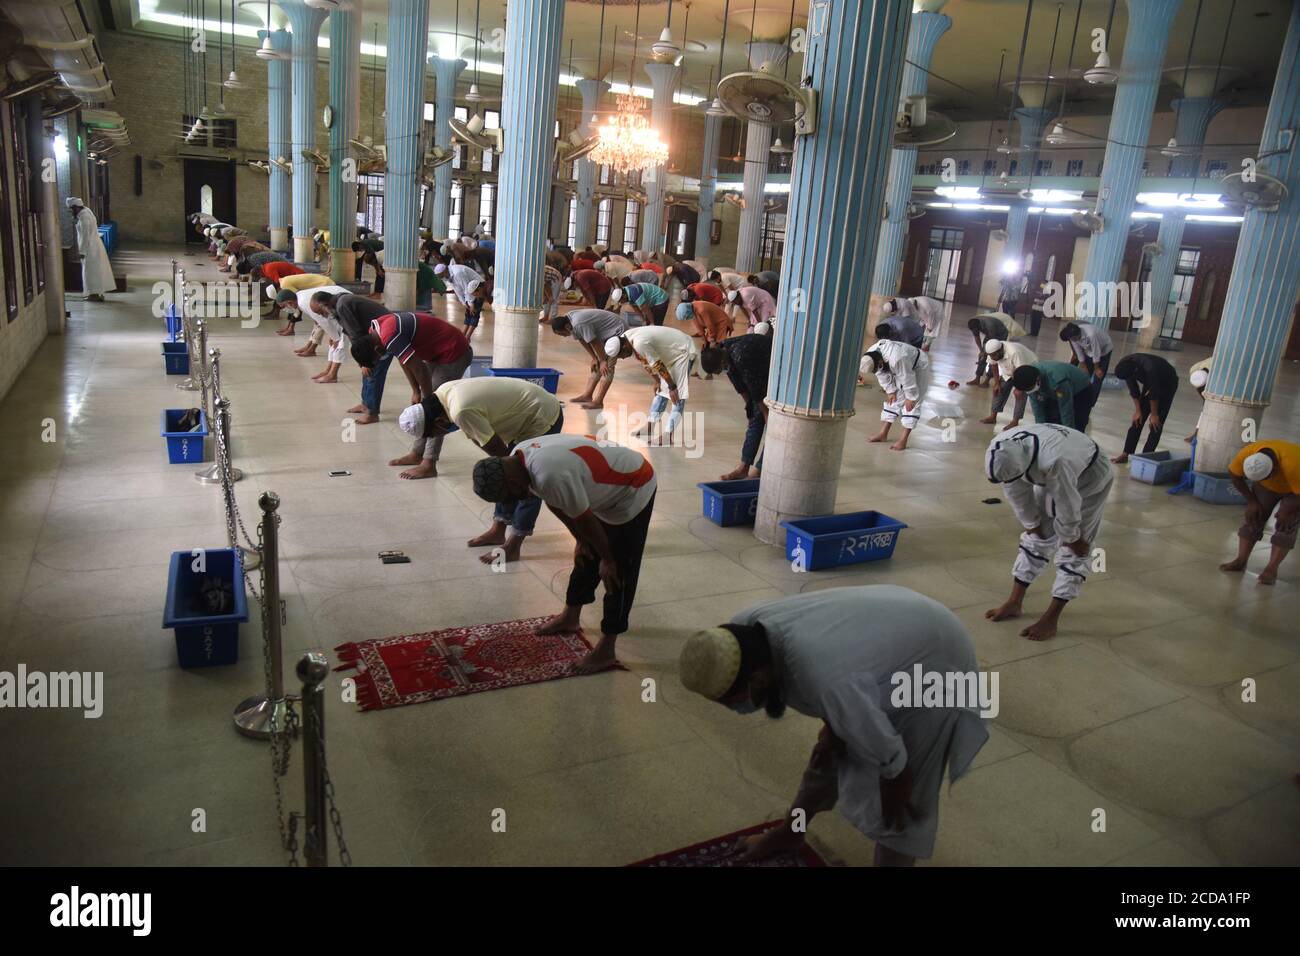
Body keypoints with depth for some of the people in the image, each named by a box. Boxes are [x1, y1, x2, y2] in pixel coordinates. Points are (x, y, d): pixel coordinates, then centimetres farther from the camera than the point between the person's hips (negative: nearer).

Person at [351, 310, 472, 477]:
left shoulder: (389, 336, -28)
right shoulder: (374, 330, 2)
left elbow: (419, 369, -24)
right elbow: (404, 361, 12)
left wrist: (429, 401, -11)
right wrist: (416, 392, 9)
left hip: (454, 353, -10)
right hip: (437, 352, 10)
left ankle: (429, 465, -8)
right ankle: (417, 453, 22)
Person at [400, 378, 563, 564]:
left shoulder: (462, 411, -32)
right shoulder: (442, 393, -4)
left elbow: (497, 449, -22)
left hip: (544, 419, -10)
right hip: (527, 414, 10)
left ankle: (511, 548, 4)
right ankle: (498, 531, 27)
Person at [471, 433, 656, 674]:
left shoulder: (551, 475, -38)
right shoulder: (518, 460, -9)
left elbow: (585, 521, -25)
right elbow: (555, 504, 6)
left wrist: (607, 560, -10)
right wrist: (581, 541, 12)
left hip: (634, 489, -9)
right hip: (607, 489, 9)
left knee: (619, 573, -4)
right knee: (586, 556, 20)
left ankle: (606, 650, 4)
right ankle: (570, 617, 38)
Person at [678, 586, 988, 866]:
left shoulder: (825, 681, -45)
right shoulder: (745, 629, -22)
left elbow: (891, 758, -27)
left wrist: (893, 794, -8)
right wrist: (831, 725, 6)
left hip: (933, 657, -7)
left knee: (901, 802, 1)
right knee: (830, 750, 21)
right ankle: (791, 832, 42)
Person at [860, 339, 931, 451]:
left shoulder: (896, 359, -45)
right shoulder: (871, 358, -23)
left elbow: (907, 379, -32)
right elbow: (883, 375, -5)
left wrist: (910, 398, -20)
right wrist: (890, 391, -2)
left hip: (918, 367, -7)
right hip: (899, 370, 7)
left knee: (911, 404, -10)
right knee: (893, 399, 6)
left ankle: (903, 440, -12)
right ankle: (883, 434, 12)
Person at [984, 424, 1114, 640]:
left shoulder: (1054, 461, -48)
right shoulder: (1002, 451, -28)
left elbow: (1067, 507, -30)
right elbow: (1018, 494, -10)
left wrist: (1070, 537, -13)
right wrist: (1032, 524, 2)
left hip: (1090, 477, -6)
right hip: (1049, 476, 6)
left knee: (1073, 550, -4)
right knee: (1036, 537, 8)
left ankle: (1050, 620, 0)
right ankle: (1014, 603, 18)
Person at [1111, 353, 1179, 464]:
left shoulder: (1150, 369, -43)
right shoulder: (1126, 366, -25)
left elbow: (1154, 393, -29)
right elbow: (1133, 390, -11)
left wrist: (1154, 414, -16)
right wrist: (1138, 410, -5)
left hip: (1167, 384, -6)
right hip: (1150, 383, 6)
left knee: (1156, 423, -10)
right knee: (1137, 420, 2)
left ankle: (1146, 456, -6)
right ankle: (1125, 454, 3)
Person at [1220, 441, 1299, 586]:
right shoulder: (1246, 454, -32)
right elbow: (1234, 474, -12)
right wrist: (1251, 500, -11)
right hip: (1268, 485, 4)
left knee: (1285, 527, -12)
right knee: (1252, 518, -4)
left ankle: (1271, 569, -10)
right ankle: (1241, 561, 0)